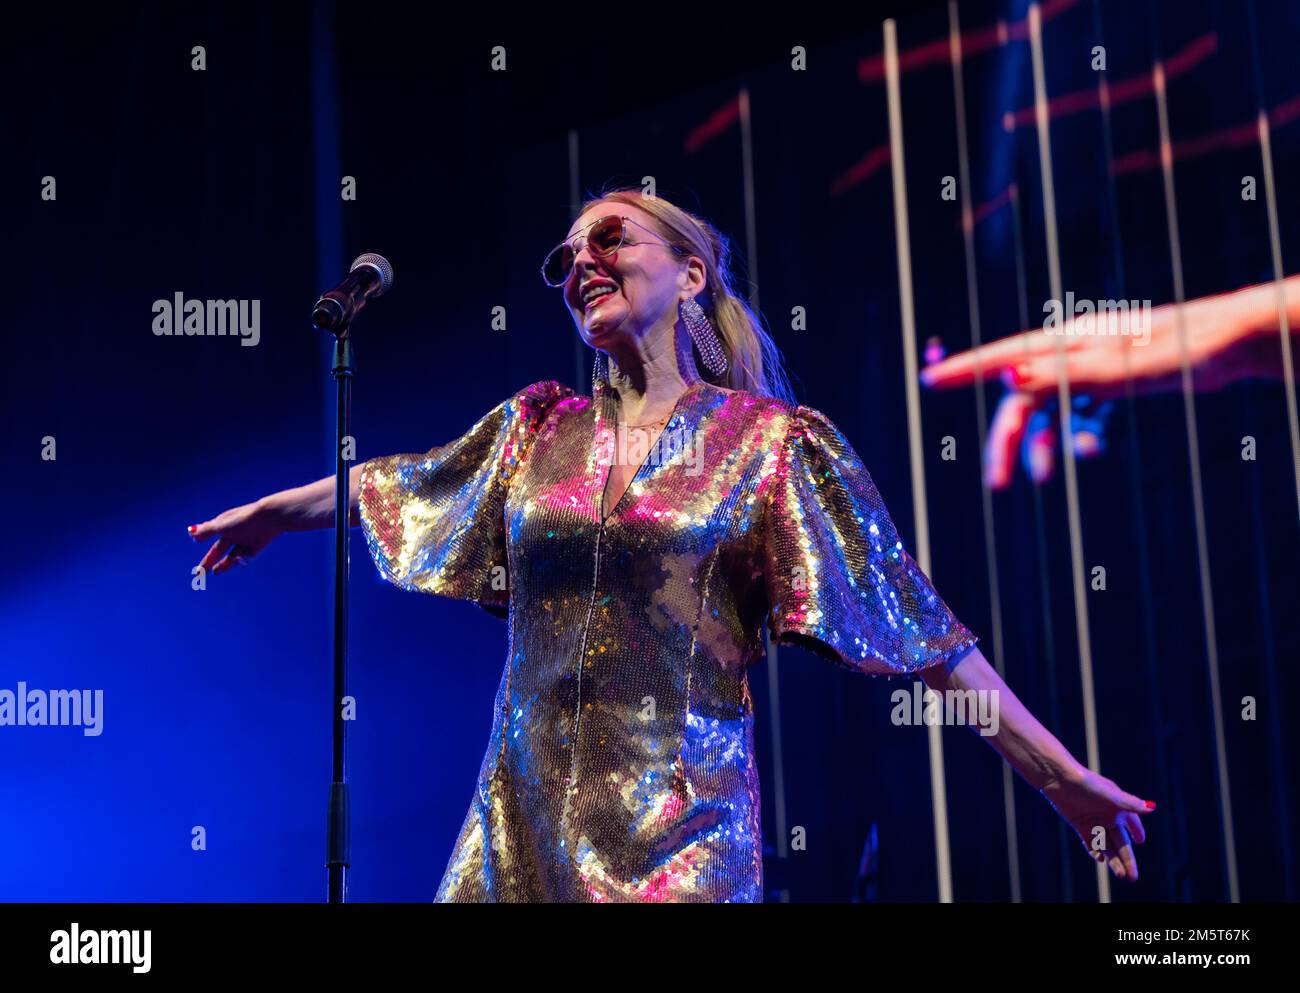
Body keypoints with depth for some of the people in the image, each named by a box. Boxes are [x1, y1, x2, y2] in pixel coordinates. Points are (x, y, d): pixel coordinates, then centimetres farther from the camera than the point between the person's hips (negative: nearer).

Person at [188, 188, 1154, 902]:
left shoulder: (769, 441, -1)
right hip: (523, 812, 4)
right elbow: (395, 482, 28)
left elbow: (915, 622, -3)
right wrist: (270, 512, 43)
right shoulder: (537, 428, 9)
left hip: (683, 823, -3)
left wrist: (1062, 775, -6)